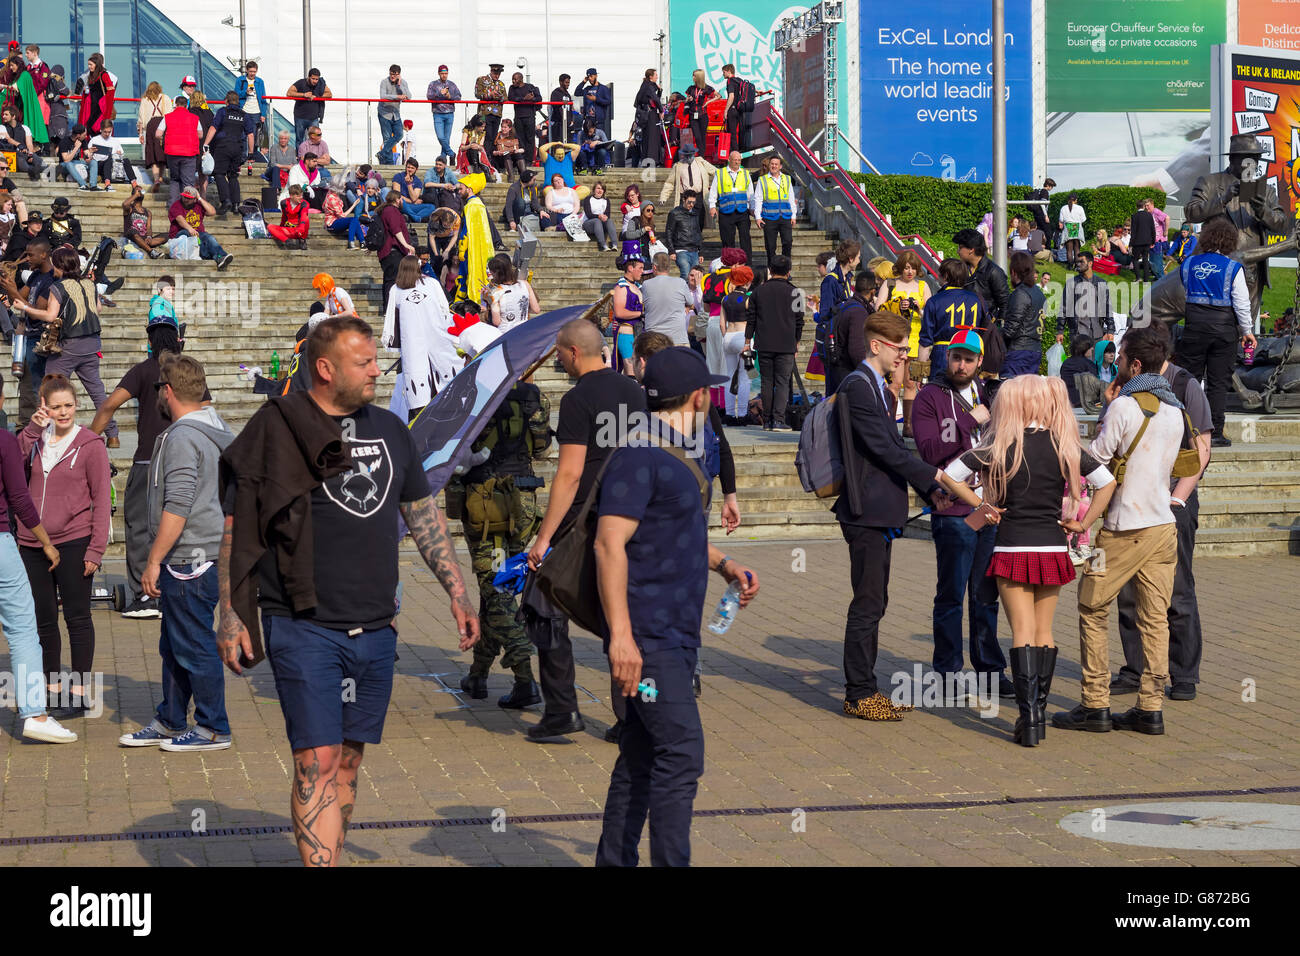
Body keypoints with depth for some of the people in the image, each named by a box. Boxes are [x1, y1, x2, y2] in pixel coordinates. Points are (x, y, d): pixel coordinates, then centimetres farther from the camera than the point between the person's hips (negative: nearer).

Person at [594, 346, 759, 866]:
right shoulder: (638, 456, -14)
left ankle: (614, 861, 19)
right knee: (682, 754, -14)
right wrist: (620, 636, -26)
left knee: (641, 757, 12)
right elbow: (610, 544, -20)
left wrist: (723, 564, 15)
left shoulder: (674, 455, 18)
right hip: (647, 635, -10)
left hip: (675, 635, 10)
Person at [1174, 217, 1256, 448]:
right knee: (1218, 381, 4)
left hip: (1195, 324, 2)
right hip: (1224, 328, -2)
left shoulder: (1188, 264, 2)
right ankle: (1214, 433, 4)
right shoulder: (1233, 268, -7)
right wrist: (1247, 330, 5)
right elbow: (1242, 303, -5)